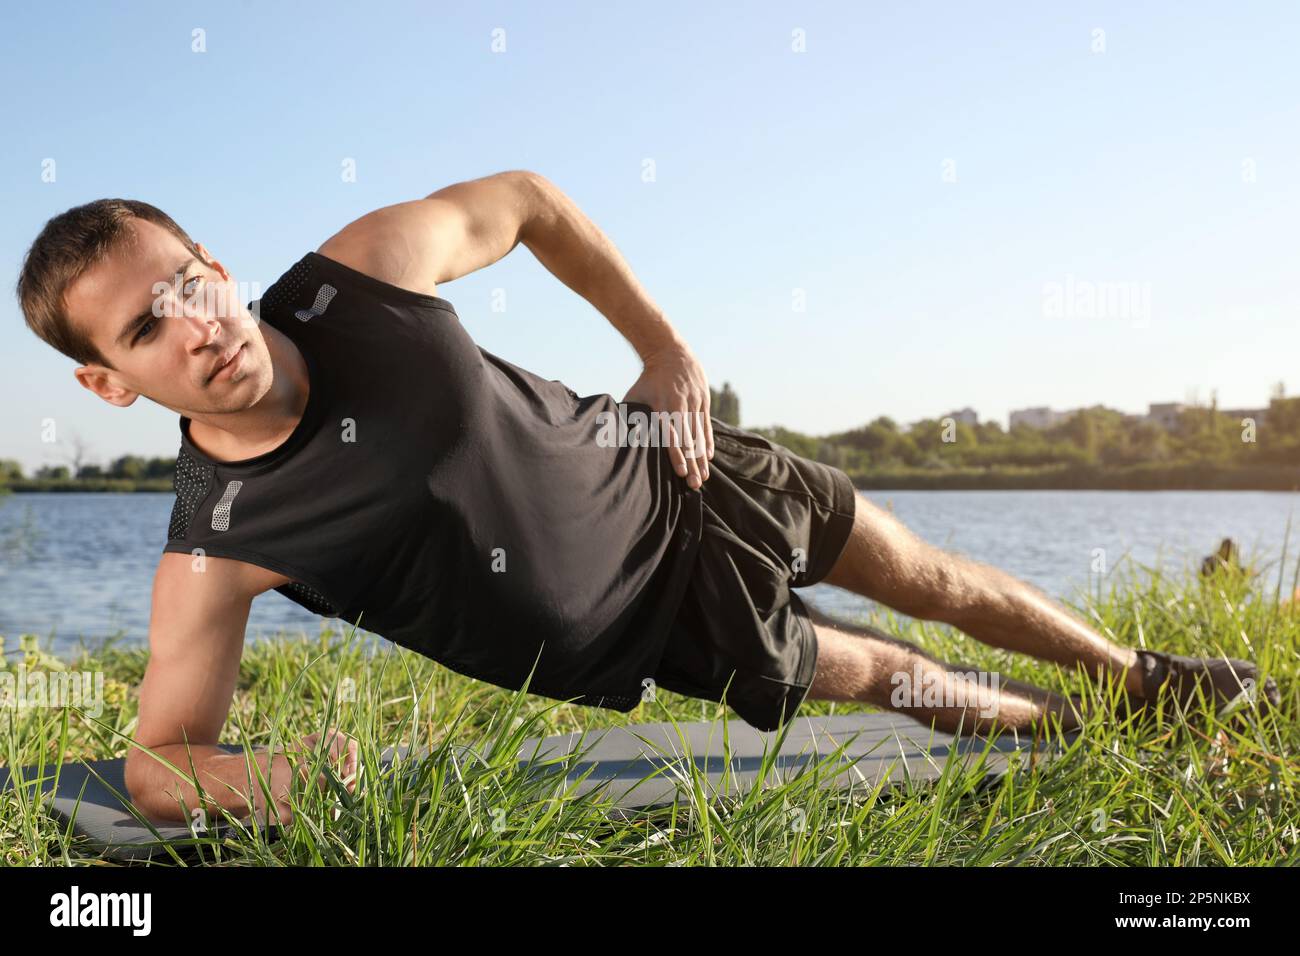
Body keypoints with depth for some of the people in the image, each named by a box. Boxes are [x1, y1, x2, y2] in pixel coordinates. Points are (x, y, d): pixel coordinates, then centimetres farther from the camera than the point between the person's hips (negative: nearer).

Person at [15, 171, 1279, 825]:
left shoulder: (359, 272, -23)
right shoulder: (212, 554, -25)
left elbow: (523, 200, -5)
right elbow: (158, 758, -19)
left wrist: (666, 348, -5)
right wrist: (247, 775, -42)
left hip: (673, 481, 2)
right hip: (654, 635, -1)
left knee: (931, 581, 16)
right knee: (868, 670, 12)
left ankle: (1147, 678, 45)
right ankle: (1060, 732, 47)